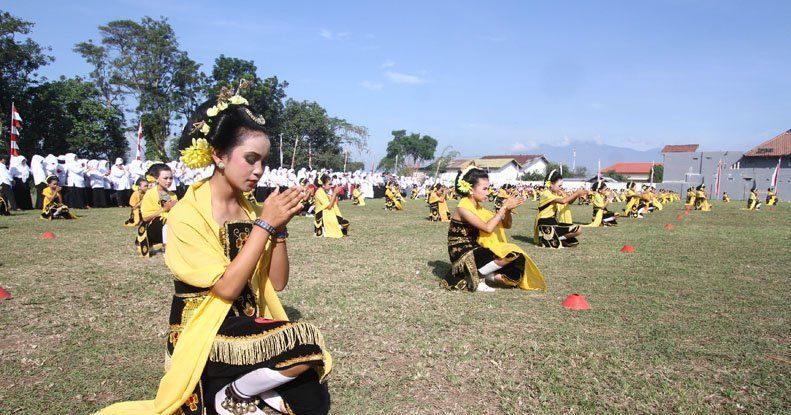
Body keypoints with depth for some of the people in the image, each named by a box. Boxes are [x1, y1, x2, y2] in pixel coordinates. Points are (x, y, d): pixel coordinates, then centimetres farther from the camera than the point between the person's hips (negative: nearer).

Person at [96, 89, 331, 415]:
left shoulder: (249, 210, 3)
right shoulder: (187, 215, -14)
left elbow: (277, 282, 1)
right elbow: (227, 287, -22)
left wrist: (279, 228, -13)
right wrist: (264, 224, -21)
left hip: (247, 329, 6)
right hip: (204, 337, -5)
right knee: (308, 343, -24)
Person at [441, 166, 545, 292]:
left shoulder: (478, 208, 11)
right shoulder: (463, 208, -15)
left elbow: (506, 225, 12)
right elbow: (488, 228, -27)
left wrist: (508, 210, -8)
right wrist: (504, 207, -19)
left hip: (475, 252, 8)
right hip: (463, 257, -8)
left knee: (515, 271, -1)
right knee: (512, 254, -22)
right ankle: (474, 277, -11)